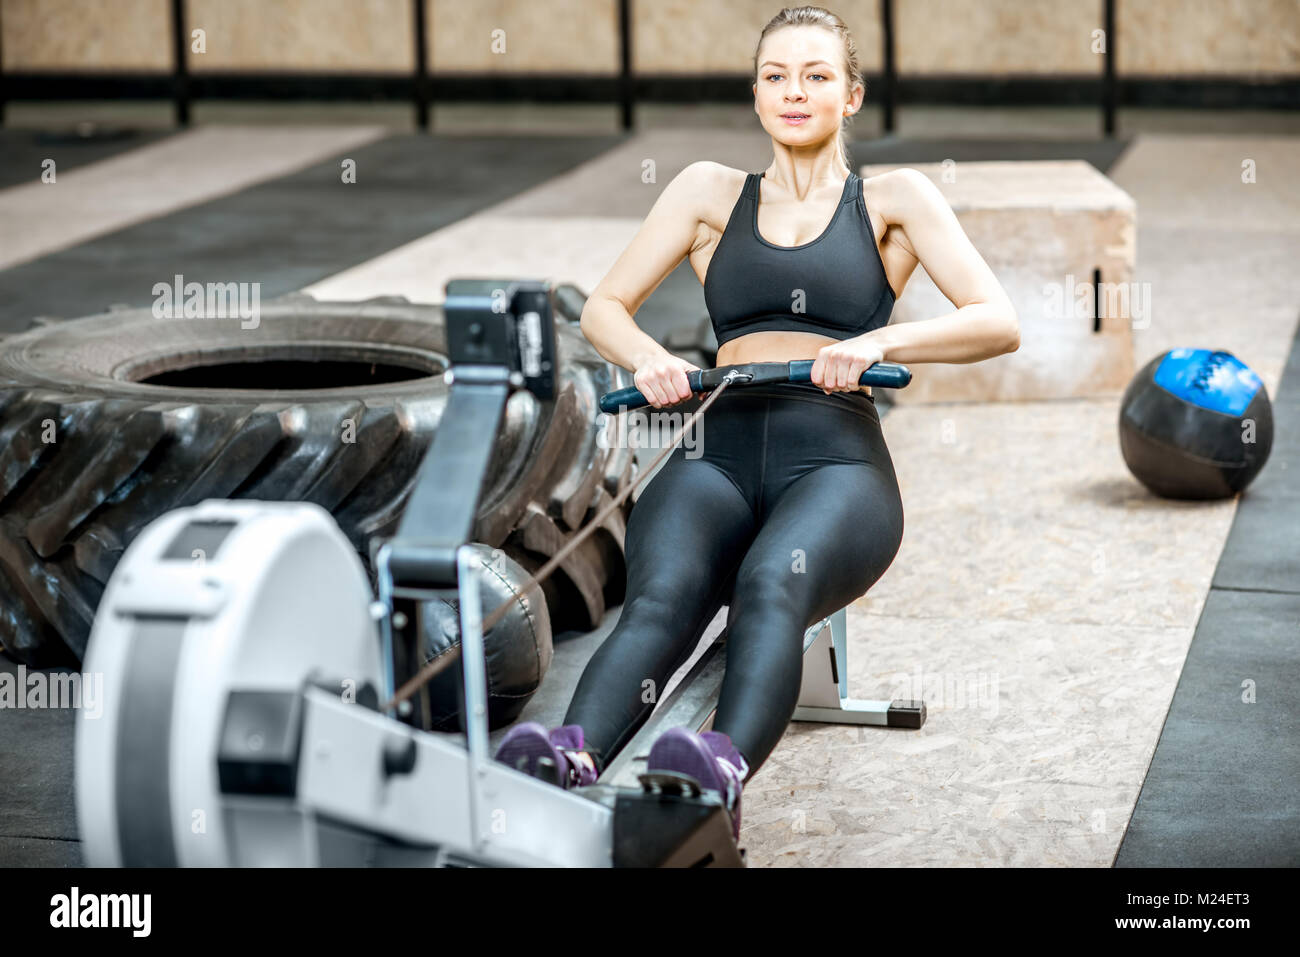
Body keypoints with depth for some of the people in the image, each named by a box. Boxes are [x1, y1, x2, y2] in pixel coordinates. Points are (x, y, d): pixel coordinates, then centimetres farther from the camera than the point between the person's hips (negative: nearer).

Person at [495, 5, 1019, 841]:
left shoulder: (894, 199, 16)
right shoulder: (711, 192, 23)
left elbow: (999, 323, 5)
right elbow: (605, 308, 19)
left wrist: (879, 342, -13)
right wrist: (648, 358, -4)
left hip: (839, 464, -2)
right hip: (722, 456, 2)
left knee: (770, 588, -38)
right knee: (661, 600, -34)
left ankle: (724, 772, -64)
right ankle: (568, 765, -60)